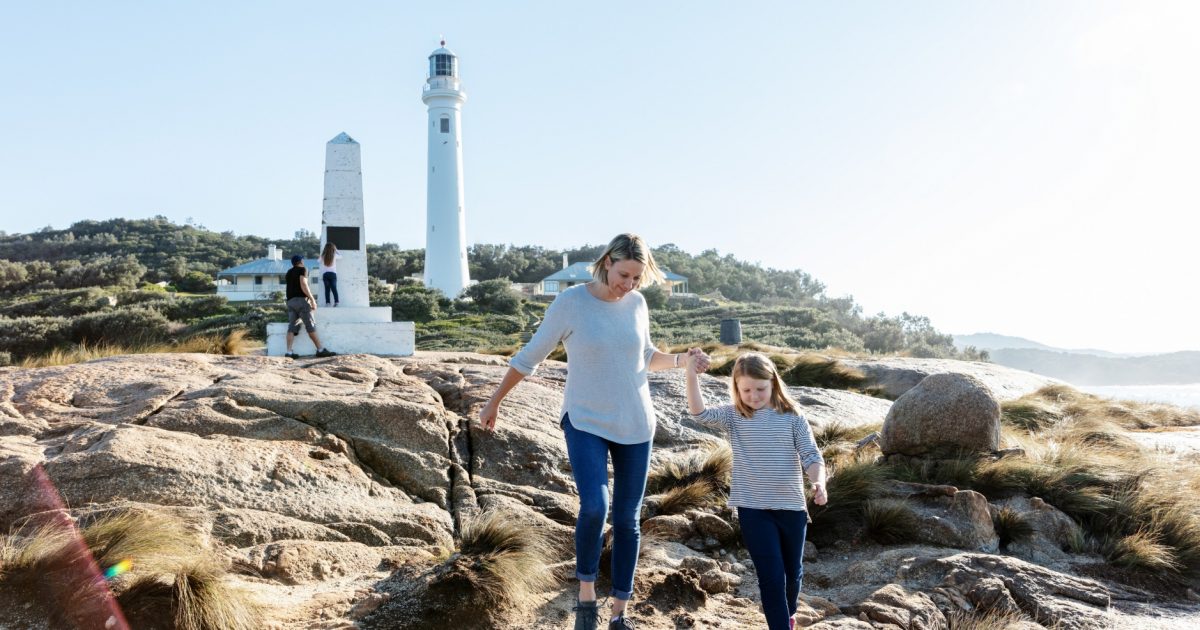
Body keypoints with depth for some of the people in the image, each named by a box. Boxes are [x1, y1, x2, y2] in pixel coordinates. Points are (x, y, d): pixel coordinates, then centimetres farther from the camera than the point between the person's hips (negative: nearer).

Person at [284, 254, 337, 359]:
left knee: (292, 327, -1)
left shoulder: (289, 272, 24)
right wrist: (312, 299, -13)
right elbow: (303, 285, -13)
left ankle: (289, 352, -12)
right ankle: (320, 350, -8)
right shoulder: (302, 269, 1)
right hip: (301, 299, -7)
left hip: (290, 301, 7)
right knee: (311, 326, -7)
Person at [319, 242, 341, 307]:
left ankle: (327, 302, -5)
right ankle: (336, 301, -9)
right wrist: (336, 250, 29)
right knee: (334, 288, 0)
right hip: (333, 274, 0)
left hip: (325, 274, 0)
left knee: (327, 289, 2)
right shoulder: (334, 255, 1)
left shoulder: (323, 256, 1)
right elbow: (340, 256, 20)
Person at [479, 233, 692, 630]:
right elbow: (530, 356, -3)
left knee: (627, 519, 6)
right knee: (594, 506, -23)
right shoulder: (571, 302, -10)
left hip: (635, 425, 4)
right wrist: (494, 402, 1)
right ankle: (586, 593, 2)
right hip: (585, 422, -4)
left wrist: (680, 361, -1)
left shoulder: (637, 304, 2)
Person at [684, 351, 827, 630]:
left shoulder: (792, 417, -1)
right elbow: (700, 413, -16)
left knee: (793, 572, 19)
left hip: (792, 507, 2)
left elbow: (811, 456, -4)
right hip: (753, 510, -2)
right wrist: (692, 373, -26)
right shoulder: (733, 416, -1)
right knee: (771, 576, -7)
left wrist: (819, 483, -24)